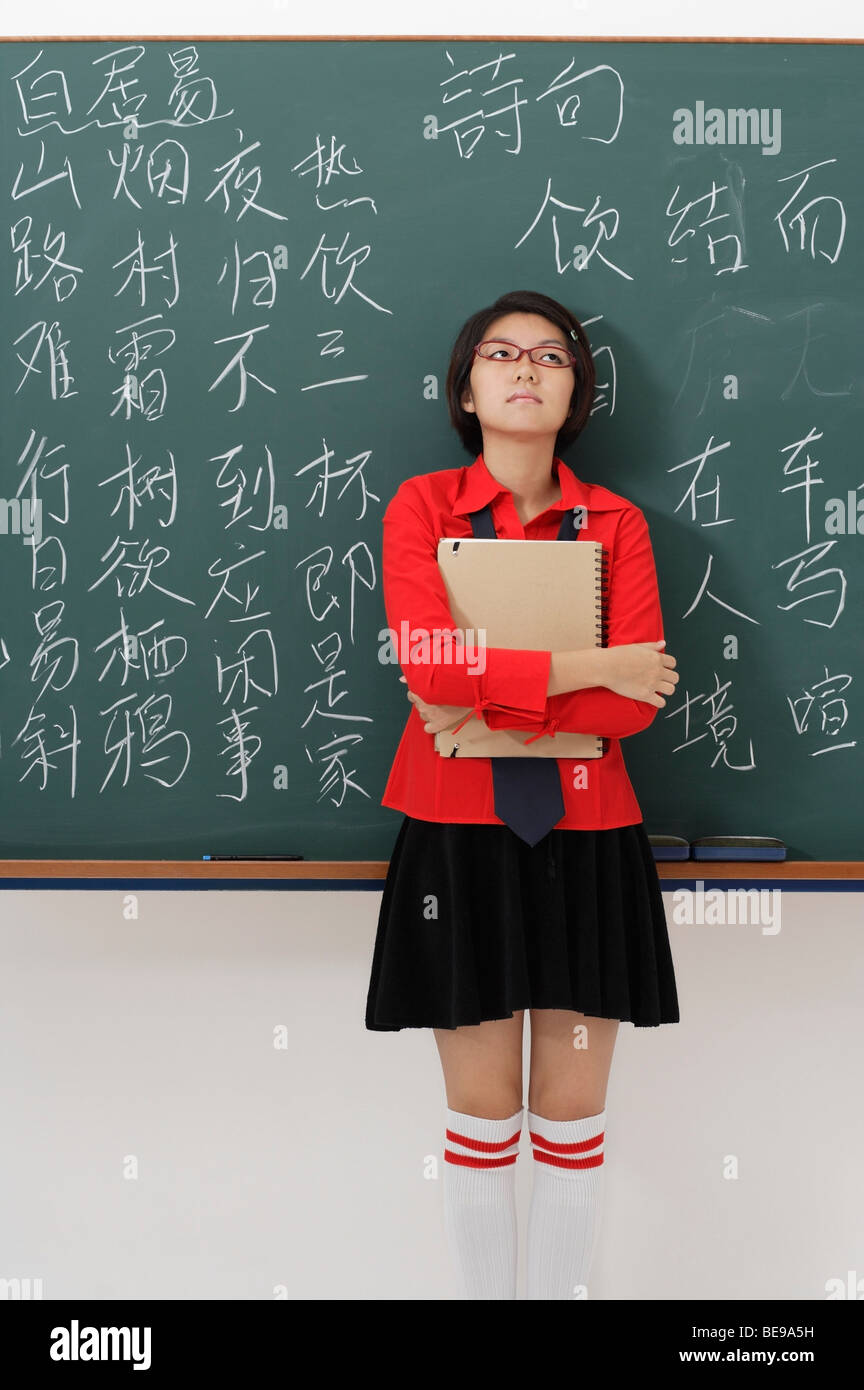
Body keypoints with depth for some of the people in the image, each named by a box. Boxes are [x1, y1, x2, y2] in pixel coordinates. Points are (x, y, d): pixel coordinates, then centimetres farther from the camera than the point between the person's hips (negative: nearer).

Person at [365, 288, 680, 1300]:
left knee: (572, 1117, 10)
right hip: (460, 836, -1)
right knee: (482, 1114, 9)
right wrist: (588, 669, -12)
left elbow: (637, 701, -7)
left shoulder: (616, 523, 5)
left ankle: (562, 1291, 31)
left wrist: (485, 701, -15)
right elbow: (432, 663, -16)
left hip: (588, 839, 2)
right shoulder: (421, 506, 1)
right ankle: (483, 1292, 30)